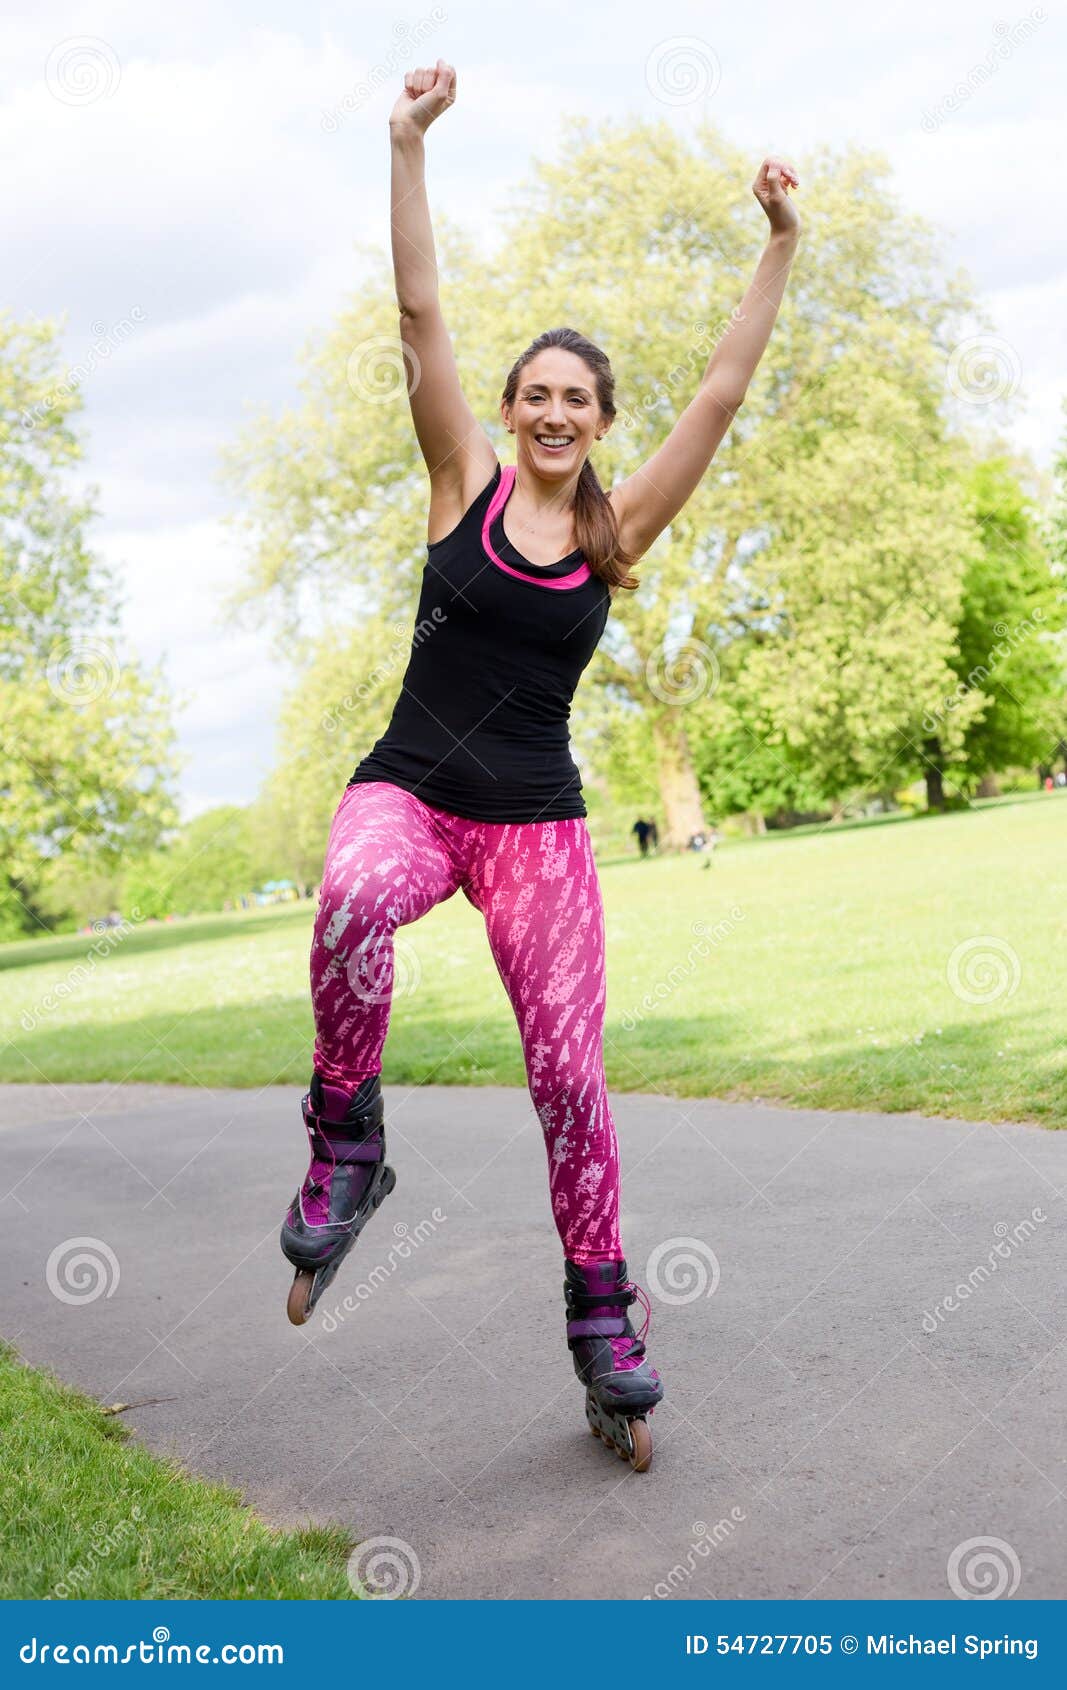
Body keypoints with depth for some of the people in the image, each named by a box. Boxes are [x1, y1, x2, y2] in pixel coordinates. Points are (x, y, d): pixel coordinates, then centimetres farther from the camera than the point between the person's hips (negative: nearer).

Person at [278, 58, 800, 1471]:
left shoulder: (618, 531, 6)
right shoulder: (467, 484, 3)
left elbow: (725, 390, 5)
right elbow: (420, 312, -3)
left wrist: (781, 244, 2)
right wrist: (410, 146, -8)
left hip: (538, 824, 2)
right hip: (408, 791, -2)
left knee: (569, 1069, -2)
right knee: (352, 905, -38)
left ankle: (604, 1327, 12)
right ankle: (347, 1148, -16)